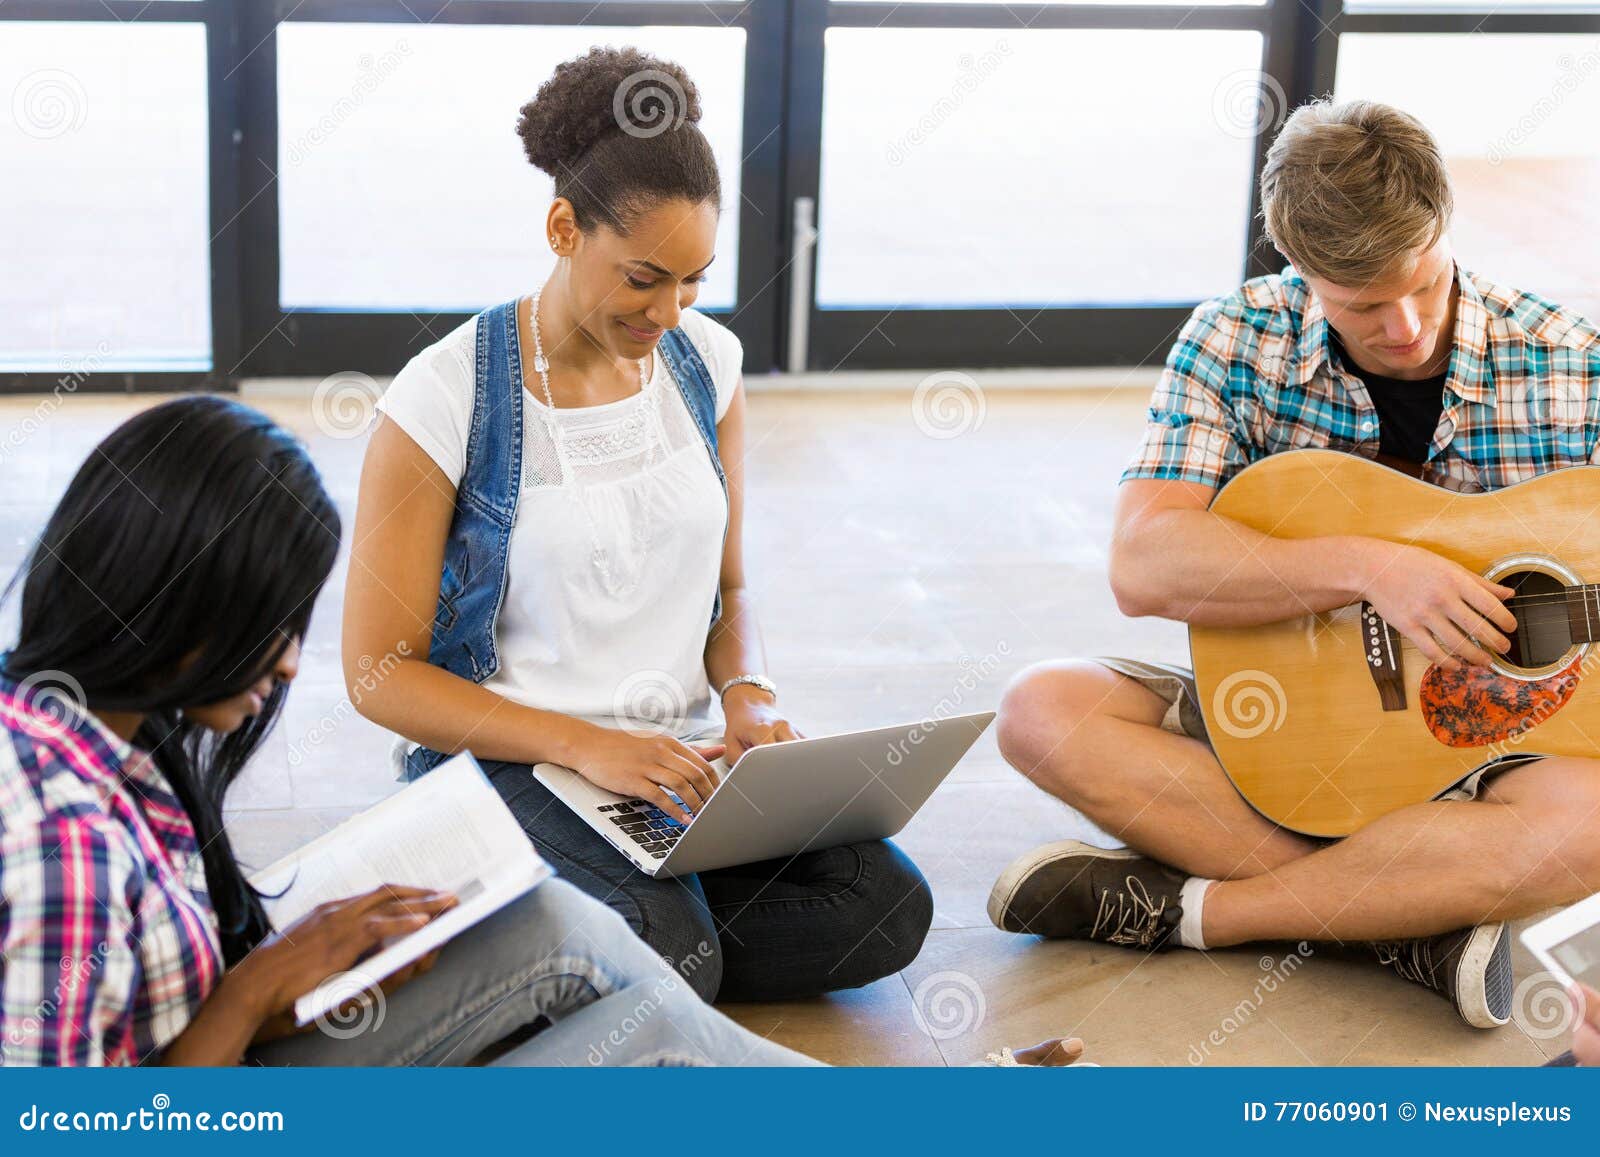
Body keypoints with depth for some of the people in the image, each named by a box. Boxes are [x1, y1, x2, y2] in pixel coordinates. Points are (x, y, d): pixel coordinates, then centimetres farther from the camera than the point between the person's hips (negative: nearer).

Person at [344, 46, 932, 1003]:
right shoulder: (445, 401, -11)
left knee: (886, 909, -18)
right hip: (512, 766, -5)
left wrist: (748, 695, -6)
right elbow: (379, 671, -9)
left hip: (684, 753, 6)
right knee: (668, 962, -31)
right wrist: (586, 745, -20)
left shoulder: (707, 362, 6)